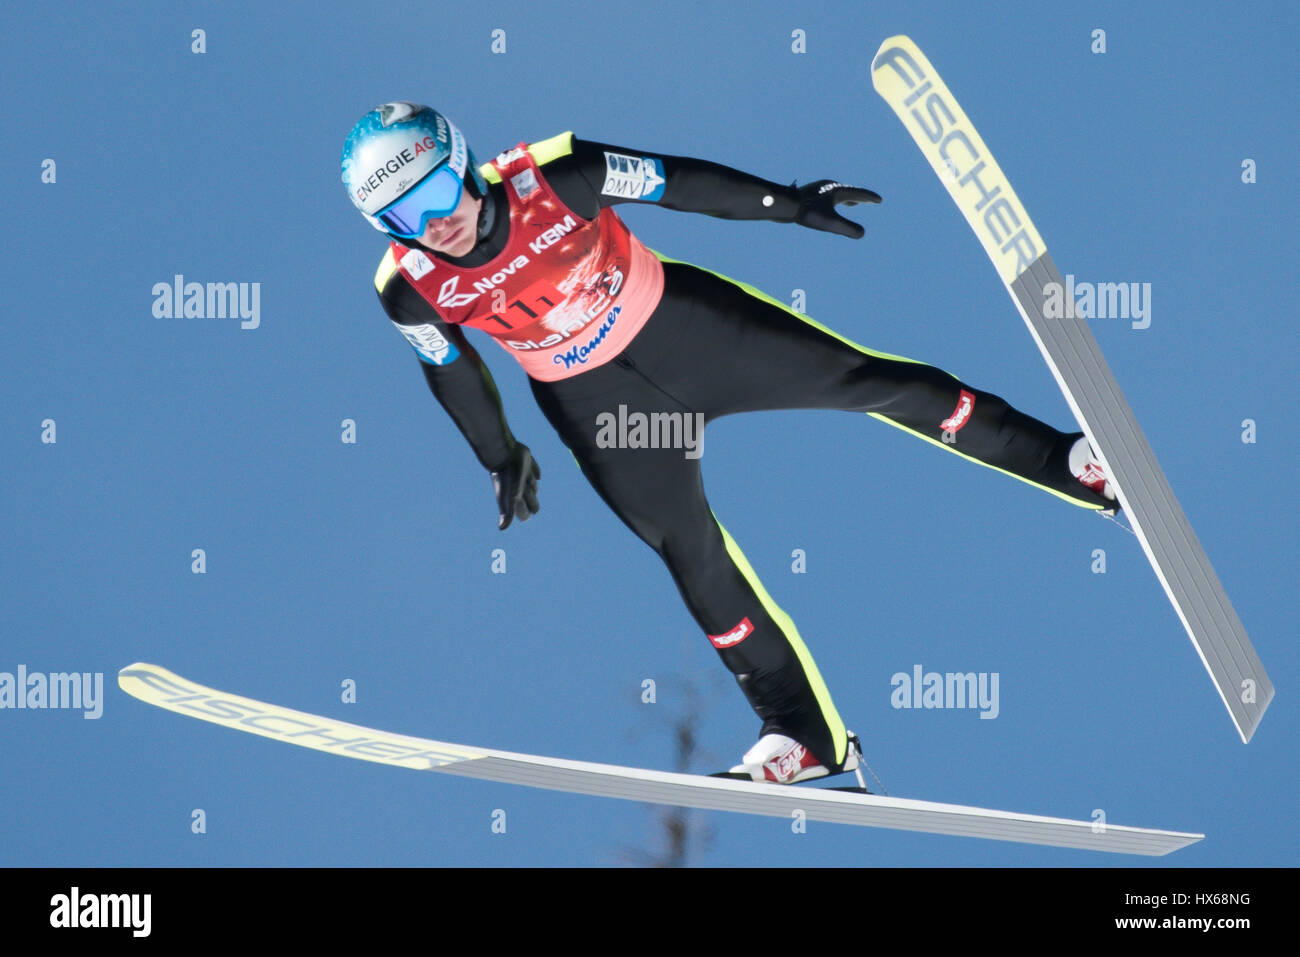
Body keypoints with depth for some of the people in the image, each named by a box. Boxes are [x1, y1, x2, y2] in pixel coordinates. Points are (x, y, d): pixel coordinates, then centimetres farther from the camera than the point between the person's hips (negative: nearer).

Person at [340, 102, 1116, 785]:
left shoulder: (550, 176, -27)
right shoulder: (412, 287, -19)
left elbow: (678, 183, -16)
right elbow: (453, 372, 0)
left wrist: (788, 204, -13)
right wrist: (502, 459, 12)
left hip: (679, 322, -1)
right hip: (593, 401, 1)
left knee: (858, 376, -2)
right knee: (689, 549, 2)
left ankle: (1055, 458, 13)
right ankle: (806, 731, 14)